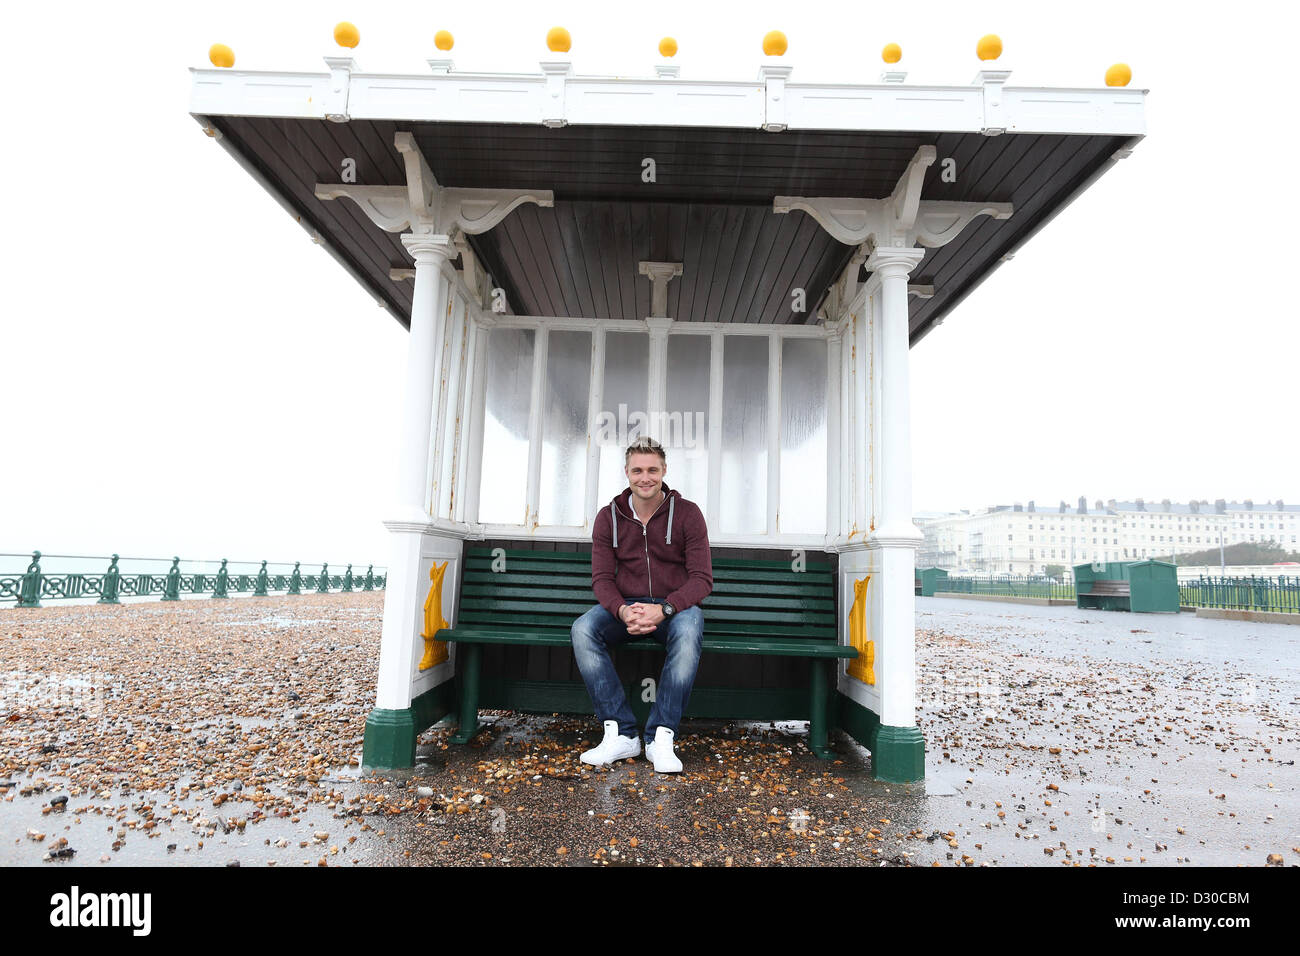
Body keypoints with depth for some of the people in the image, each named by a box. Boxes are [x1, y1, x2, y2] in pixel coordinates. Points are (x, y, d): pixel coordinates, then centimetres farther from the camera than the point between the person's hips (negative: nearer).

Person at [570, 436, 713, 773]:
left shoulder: (687, 513, -4)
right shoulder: (609, 517, 4)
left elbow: (702, 579, -8)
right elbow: (601, 578, 0)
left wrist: (663, 609, -26)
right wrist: (622, 610, -23)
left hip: (675, 607, -2)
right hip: (624, 605, 2)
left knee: (688, 630, -37)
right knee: (583, 629, -27)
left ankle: (660, 738, -26)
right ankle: (622, 735, -21)